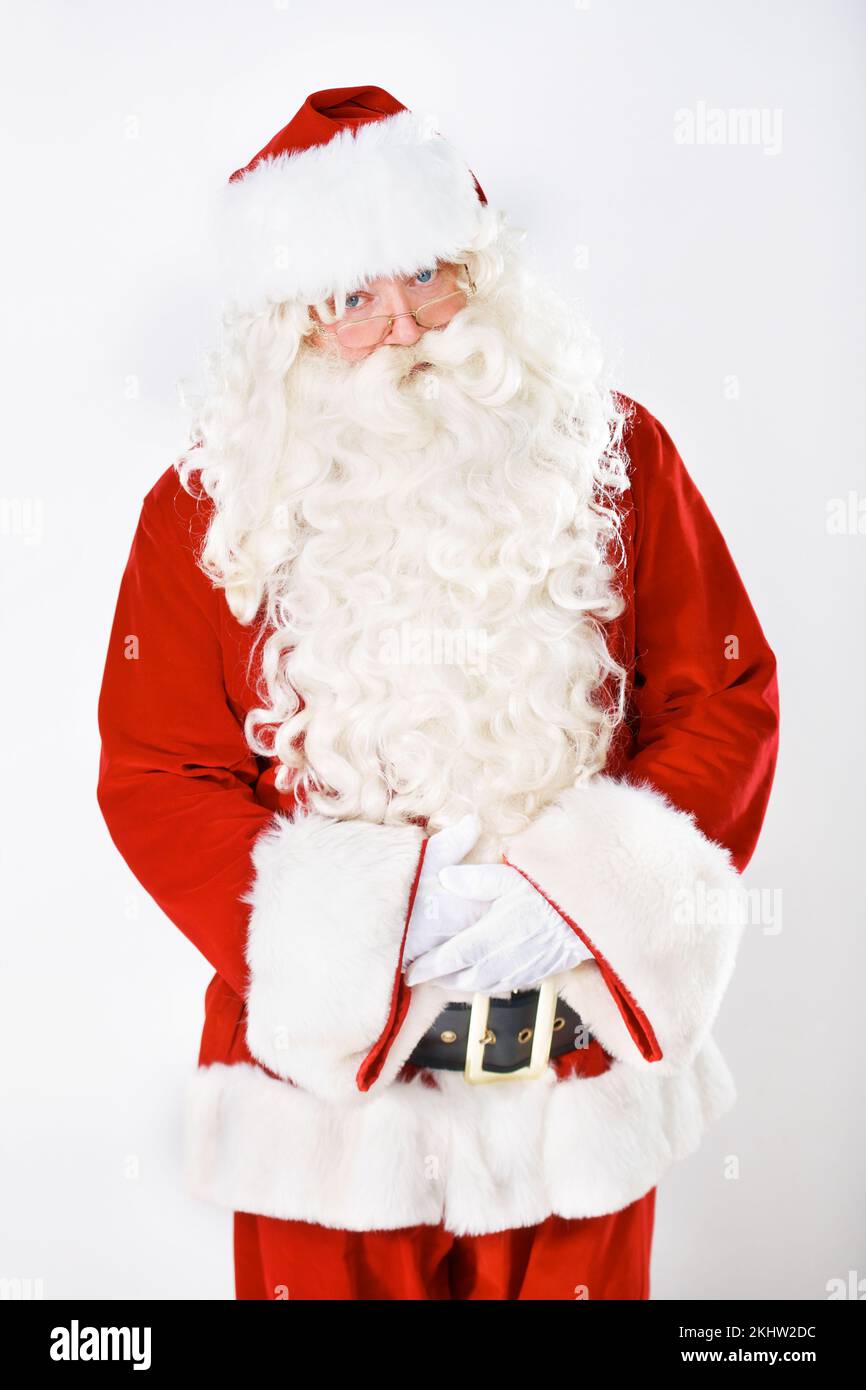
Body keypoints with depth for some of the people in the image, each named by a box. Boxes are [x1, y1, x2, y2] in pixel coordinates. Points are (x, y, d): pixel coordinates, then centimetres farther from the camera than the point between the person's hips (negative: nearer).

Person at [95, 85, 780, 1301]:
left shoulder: (612, 454, -1)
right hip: (333, 1056, -1)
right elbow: (154, 775, -5)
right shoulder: (212, 508, -4)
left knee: (575, 1283, 19)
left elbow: (727, 696, -1)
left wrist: (585, 889, -14)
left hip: (581, 1052, 2)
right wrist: (366, 923, -16)